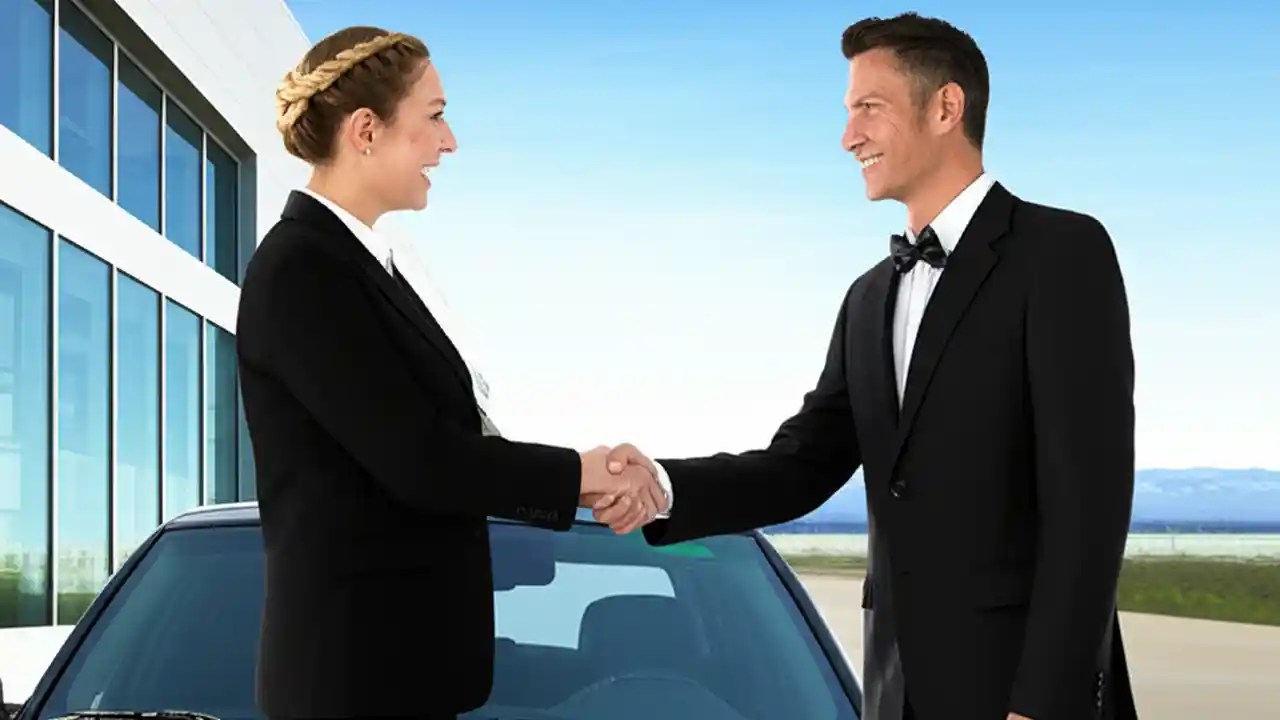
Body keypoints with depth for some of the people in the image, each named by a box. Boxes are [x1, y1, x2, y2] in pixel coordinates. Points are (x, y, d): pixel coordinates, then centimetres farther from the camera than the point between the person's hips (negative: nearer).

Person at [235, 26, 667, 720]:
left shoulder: (359, 261, 12)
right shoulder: (300, 271, -16)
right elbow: (416, 460, -20)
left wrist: (579, 487, 2)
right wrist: (580, 471, -8)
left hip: (400, 650, 9)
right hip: (359, 662, -9)